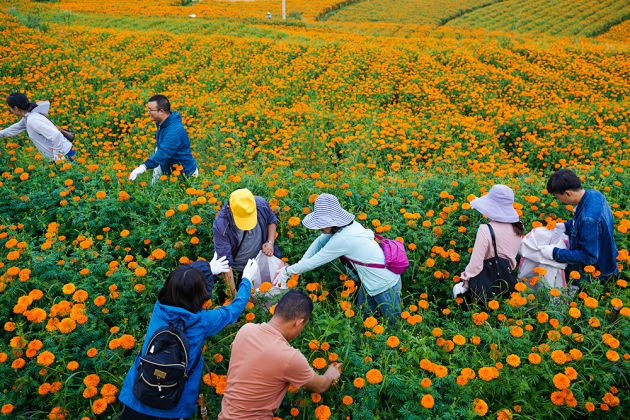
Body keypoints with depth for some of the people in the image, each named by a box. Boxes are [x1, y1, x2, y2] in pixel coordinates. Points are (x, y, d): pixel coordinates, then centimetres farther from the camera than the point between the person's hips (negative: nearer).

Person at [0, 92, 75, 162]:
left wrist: (58, 156, -24)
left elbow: (56, 135, -31)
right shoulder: (28, 117, 8)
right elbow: (15, 128, 30)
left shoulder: (32, 120, -21)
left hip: (64, 155, -9)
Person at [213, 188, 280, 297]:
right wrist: (234, 294, -29)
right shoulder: (220, 226, -35)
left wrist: (270, 242, -16)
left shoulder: (261, 204, -25)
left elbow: (272, 221, 0)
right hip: (238, 270, -3)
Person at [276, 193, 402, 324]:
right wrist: (299, 266, -4)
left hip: (386, 287, -8)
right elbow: (319, 241, 3)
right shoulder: (349, 225, -8)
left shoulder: (343, 239, -32)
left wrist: (288, 271, -8)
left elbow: (314, 262, -21)